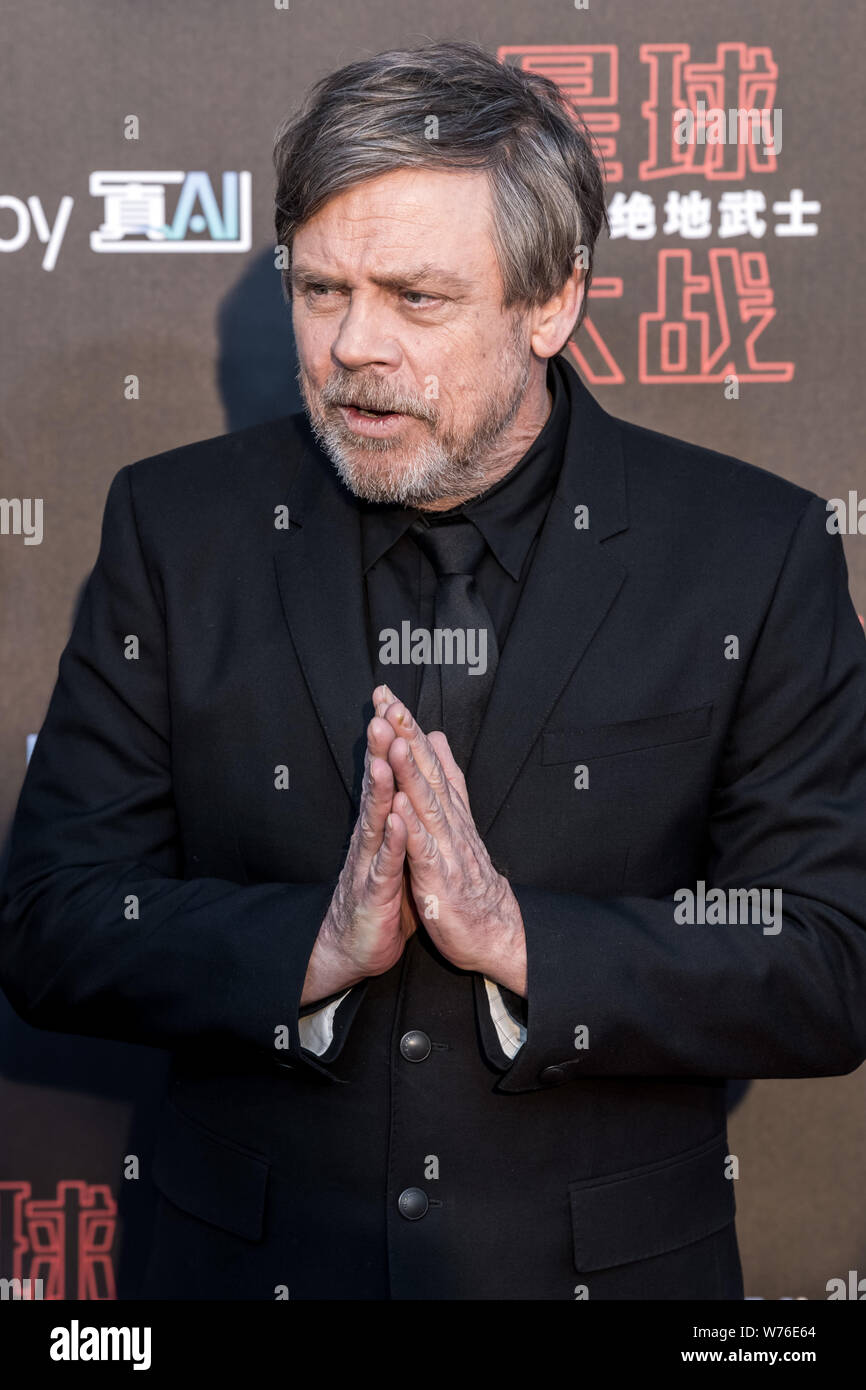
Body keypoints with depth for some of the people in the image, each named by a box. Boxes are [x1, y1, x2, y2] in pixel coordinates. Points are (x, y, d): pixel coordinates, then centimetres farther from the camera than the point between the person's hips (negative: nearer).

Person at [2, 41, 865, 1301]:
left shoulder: (752, 553, -9)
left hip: (614, 1261, 0)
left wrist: (520, 940, -24)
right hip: (252, 1259, 1)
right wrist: (314, 945, -23)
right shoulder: (177, 526, -5)